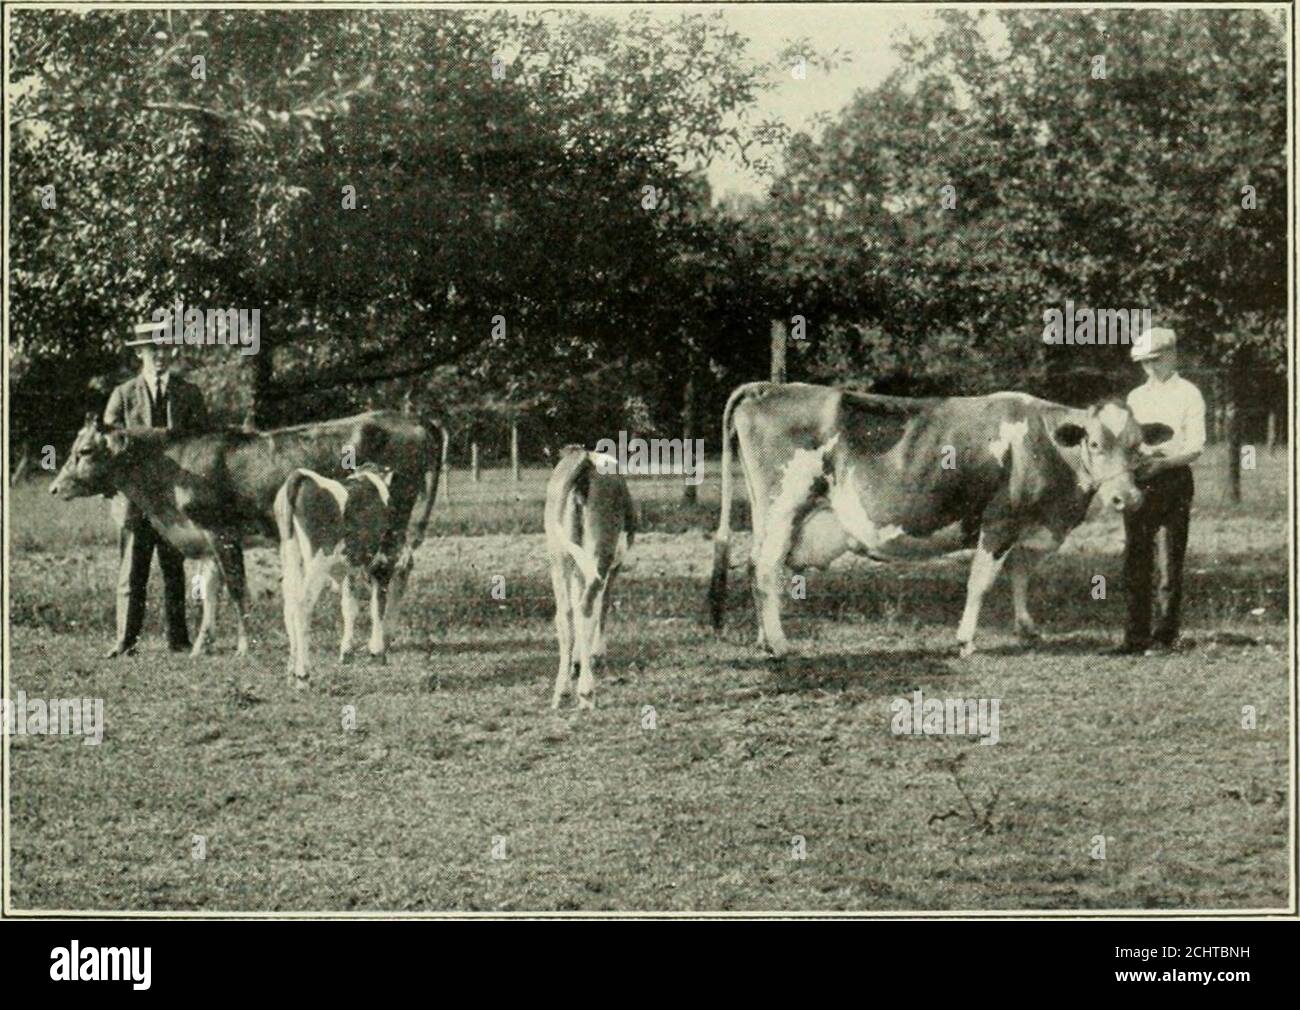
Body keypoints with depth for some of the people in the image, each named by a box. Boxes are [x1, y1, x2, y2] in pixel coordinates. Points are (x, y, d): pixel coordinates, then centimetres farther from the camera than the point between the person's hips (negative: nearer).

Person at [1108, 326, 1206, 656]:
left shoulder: (1188, 395, 0)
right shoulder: (1136, 397, 18)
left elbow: (1195, 447, -7)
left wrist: (1162, 462, -21)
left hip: (1173, 482, -5)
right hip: (1137, 482, 5)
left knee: (1169, 564, -4)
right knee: (1135, 564, 4)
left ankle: (1165, 637, 1)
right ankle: (1137, 637, 9)